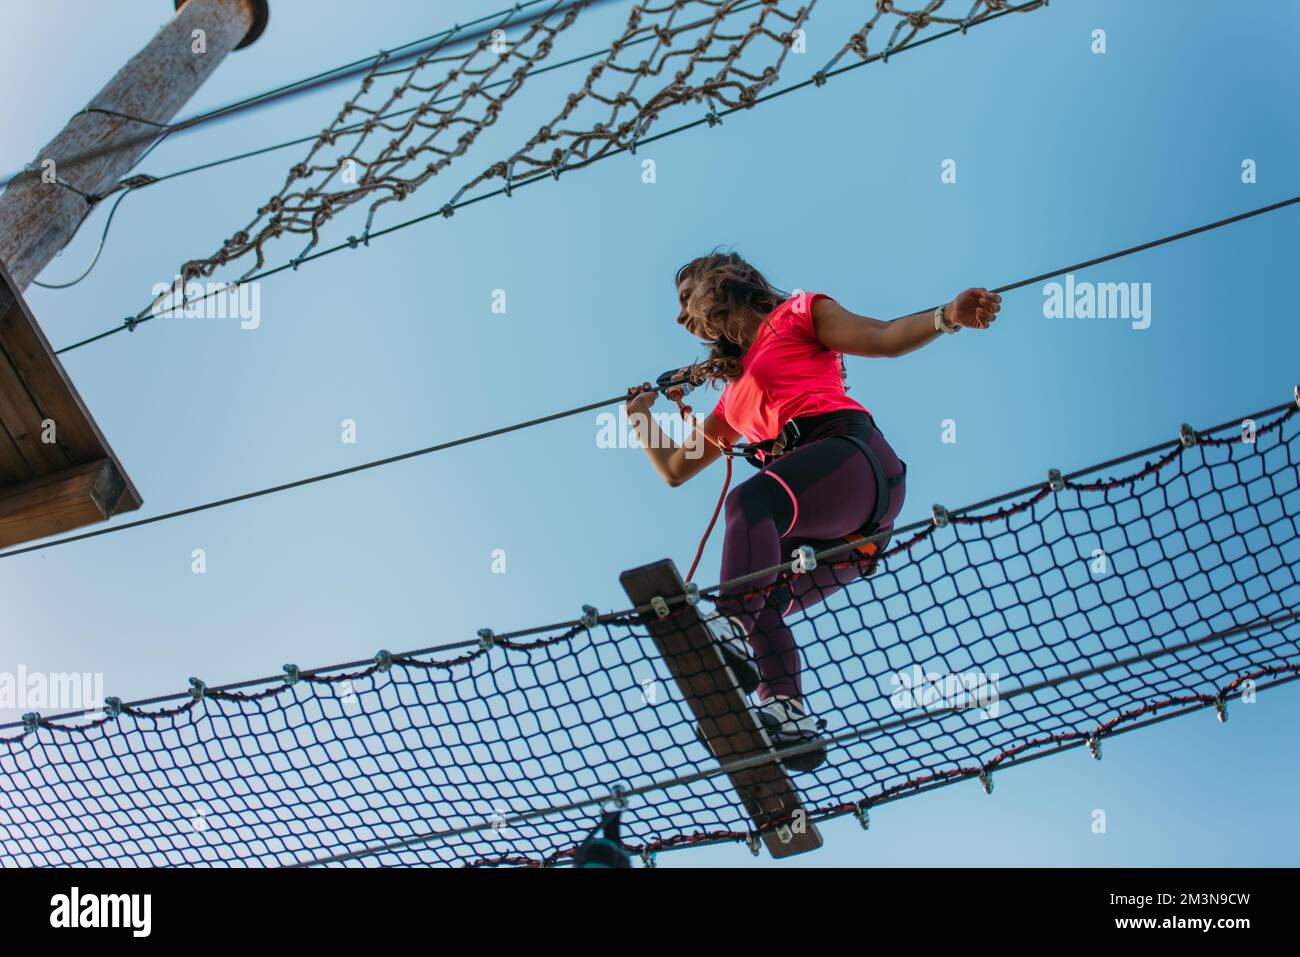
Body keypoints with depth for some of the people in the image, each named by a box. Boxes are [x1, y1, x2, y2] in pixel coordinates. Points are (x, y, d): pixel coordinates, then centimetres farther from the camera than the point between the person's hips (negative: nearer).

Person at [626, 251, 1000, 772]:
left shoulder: (797, 315, 17)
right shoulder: (732, 398, 36)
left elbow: (883, 338, 2)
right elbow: (675, 469, 42)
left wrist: (946, 316, -14)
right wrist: (640, 418, 44)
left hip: (850, 456, -8)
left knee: (749, 500, -34)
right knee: (755, 604, -8)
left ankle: (730, 632, -54)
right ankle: (788, 715, -23)